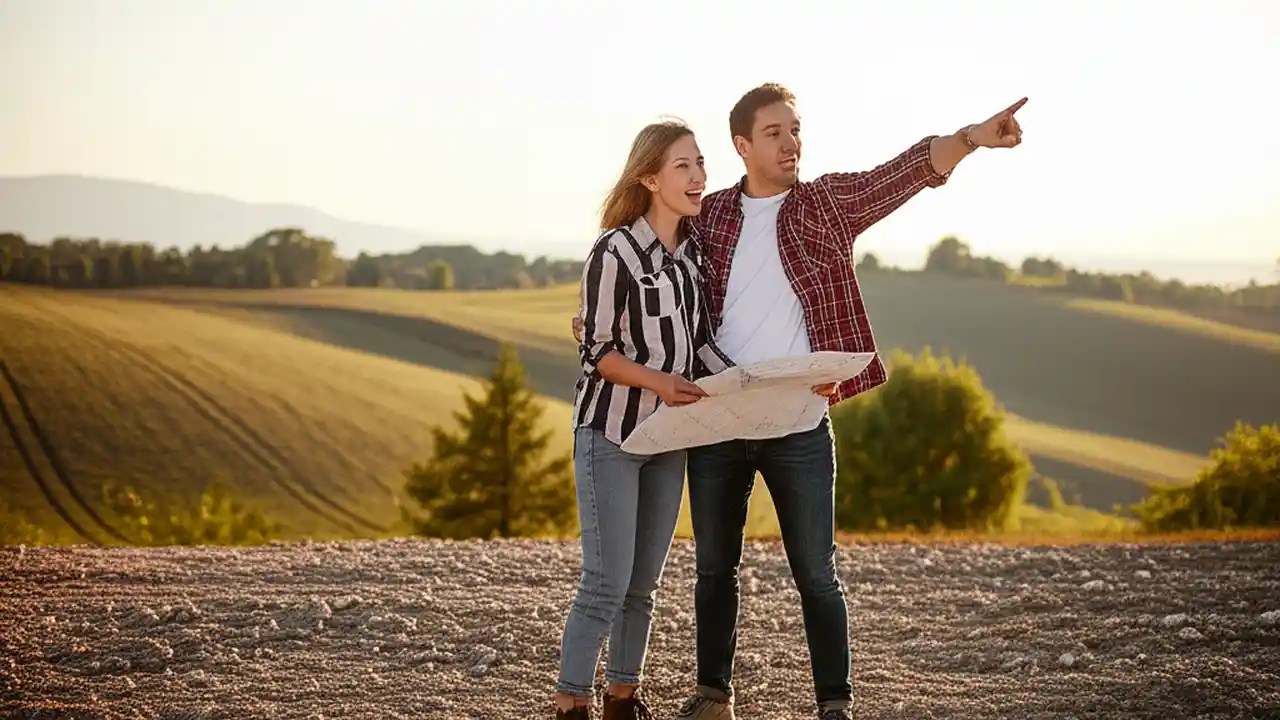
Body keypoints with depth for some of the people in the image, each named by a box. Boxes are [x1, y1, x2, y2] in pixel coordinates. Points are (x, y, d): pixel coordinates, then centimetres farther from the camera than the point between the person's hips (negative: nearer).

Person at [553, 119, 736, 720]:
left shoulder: (693, 251, 5)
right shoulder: (616, 252, -14)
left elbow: (699, 340, 11)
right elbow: (597, 351, -12)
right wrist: (657, 380, -26)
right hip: (610, 432, -6)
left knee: (644, 581, 11)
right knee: (607, 582, -9)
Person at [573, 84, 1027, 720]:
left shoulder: (830, 204, -1)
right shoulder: (708, 216, 5)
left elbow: (908, 170, -15)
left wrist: (970, 137, -32)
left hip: (799, 426, -2)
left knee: (816, 573, 2)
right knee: (714, 566, 12)